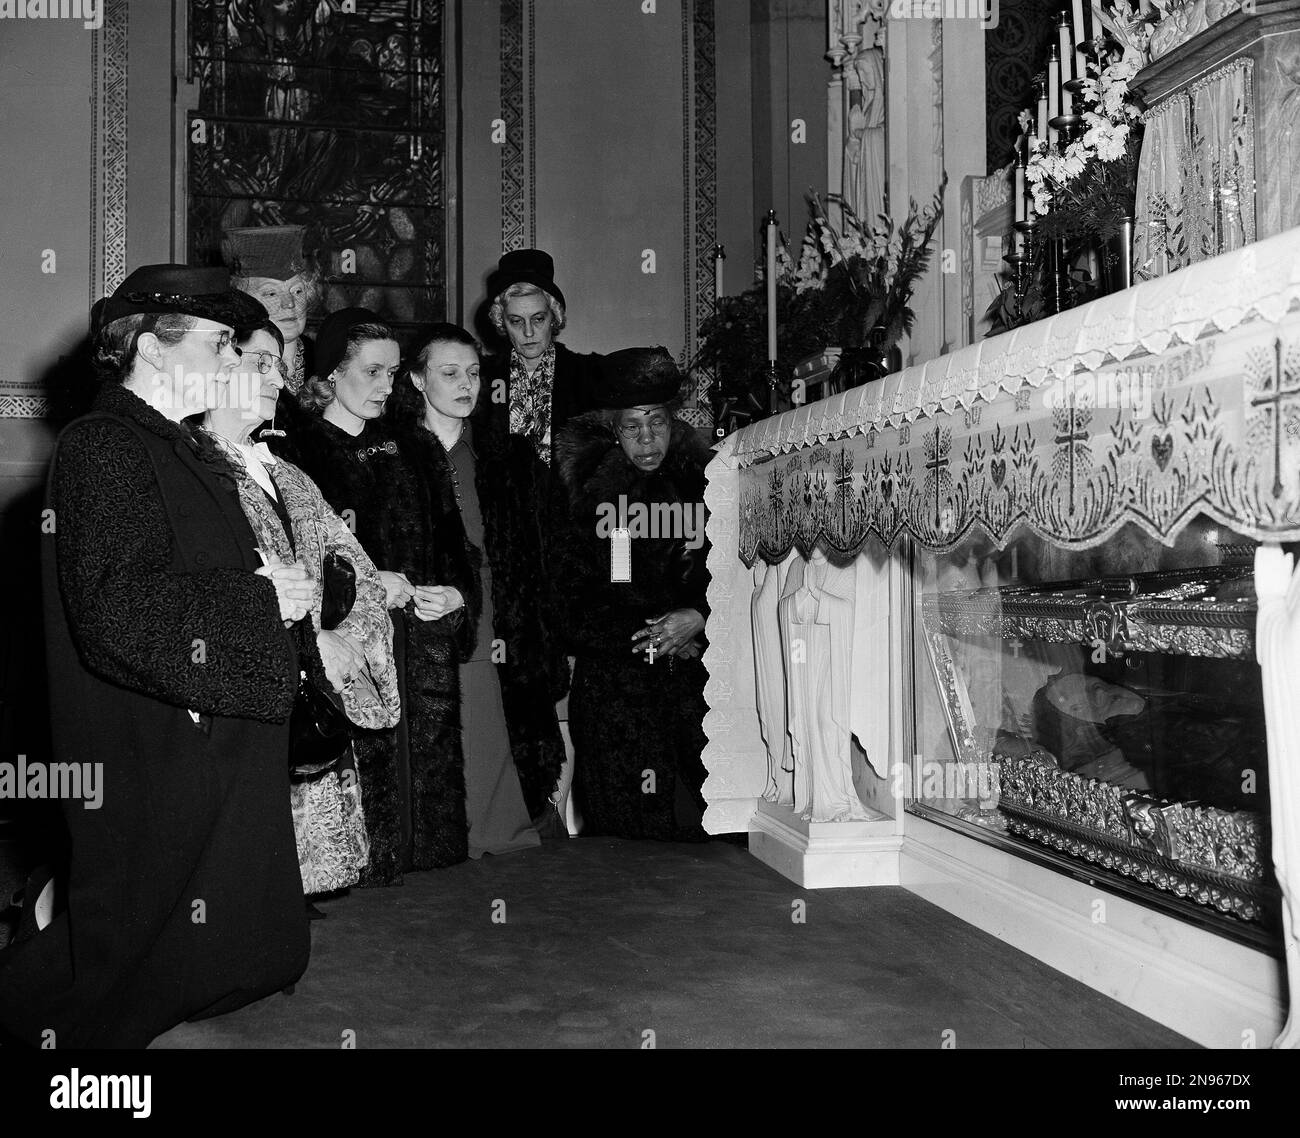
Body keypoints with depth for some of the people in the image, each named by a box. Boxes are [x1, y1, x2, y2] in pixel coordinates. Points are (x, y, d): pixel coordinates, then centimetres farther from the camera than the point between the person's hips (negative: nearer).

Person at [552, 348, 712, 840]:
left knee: (701, 827, -4)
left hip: (696, 677, 1)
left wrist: (698, 619, -9)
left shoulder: (705, 485, 10)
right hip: (611, 684, -1)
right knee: (623, 824, -3)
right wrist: (643, 636, -7)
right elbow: (566, 600, 0)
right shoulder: (585, 493, 5)